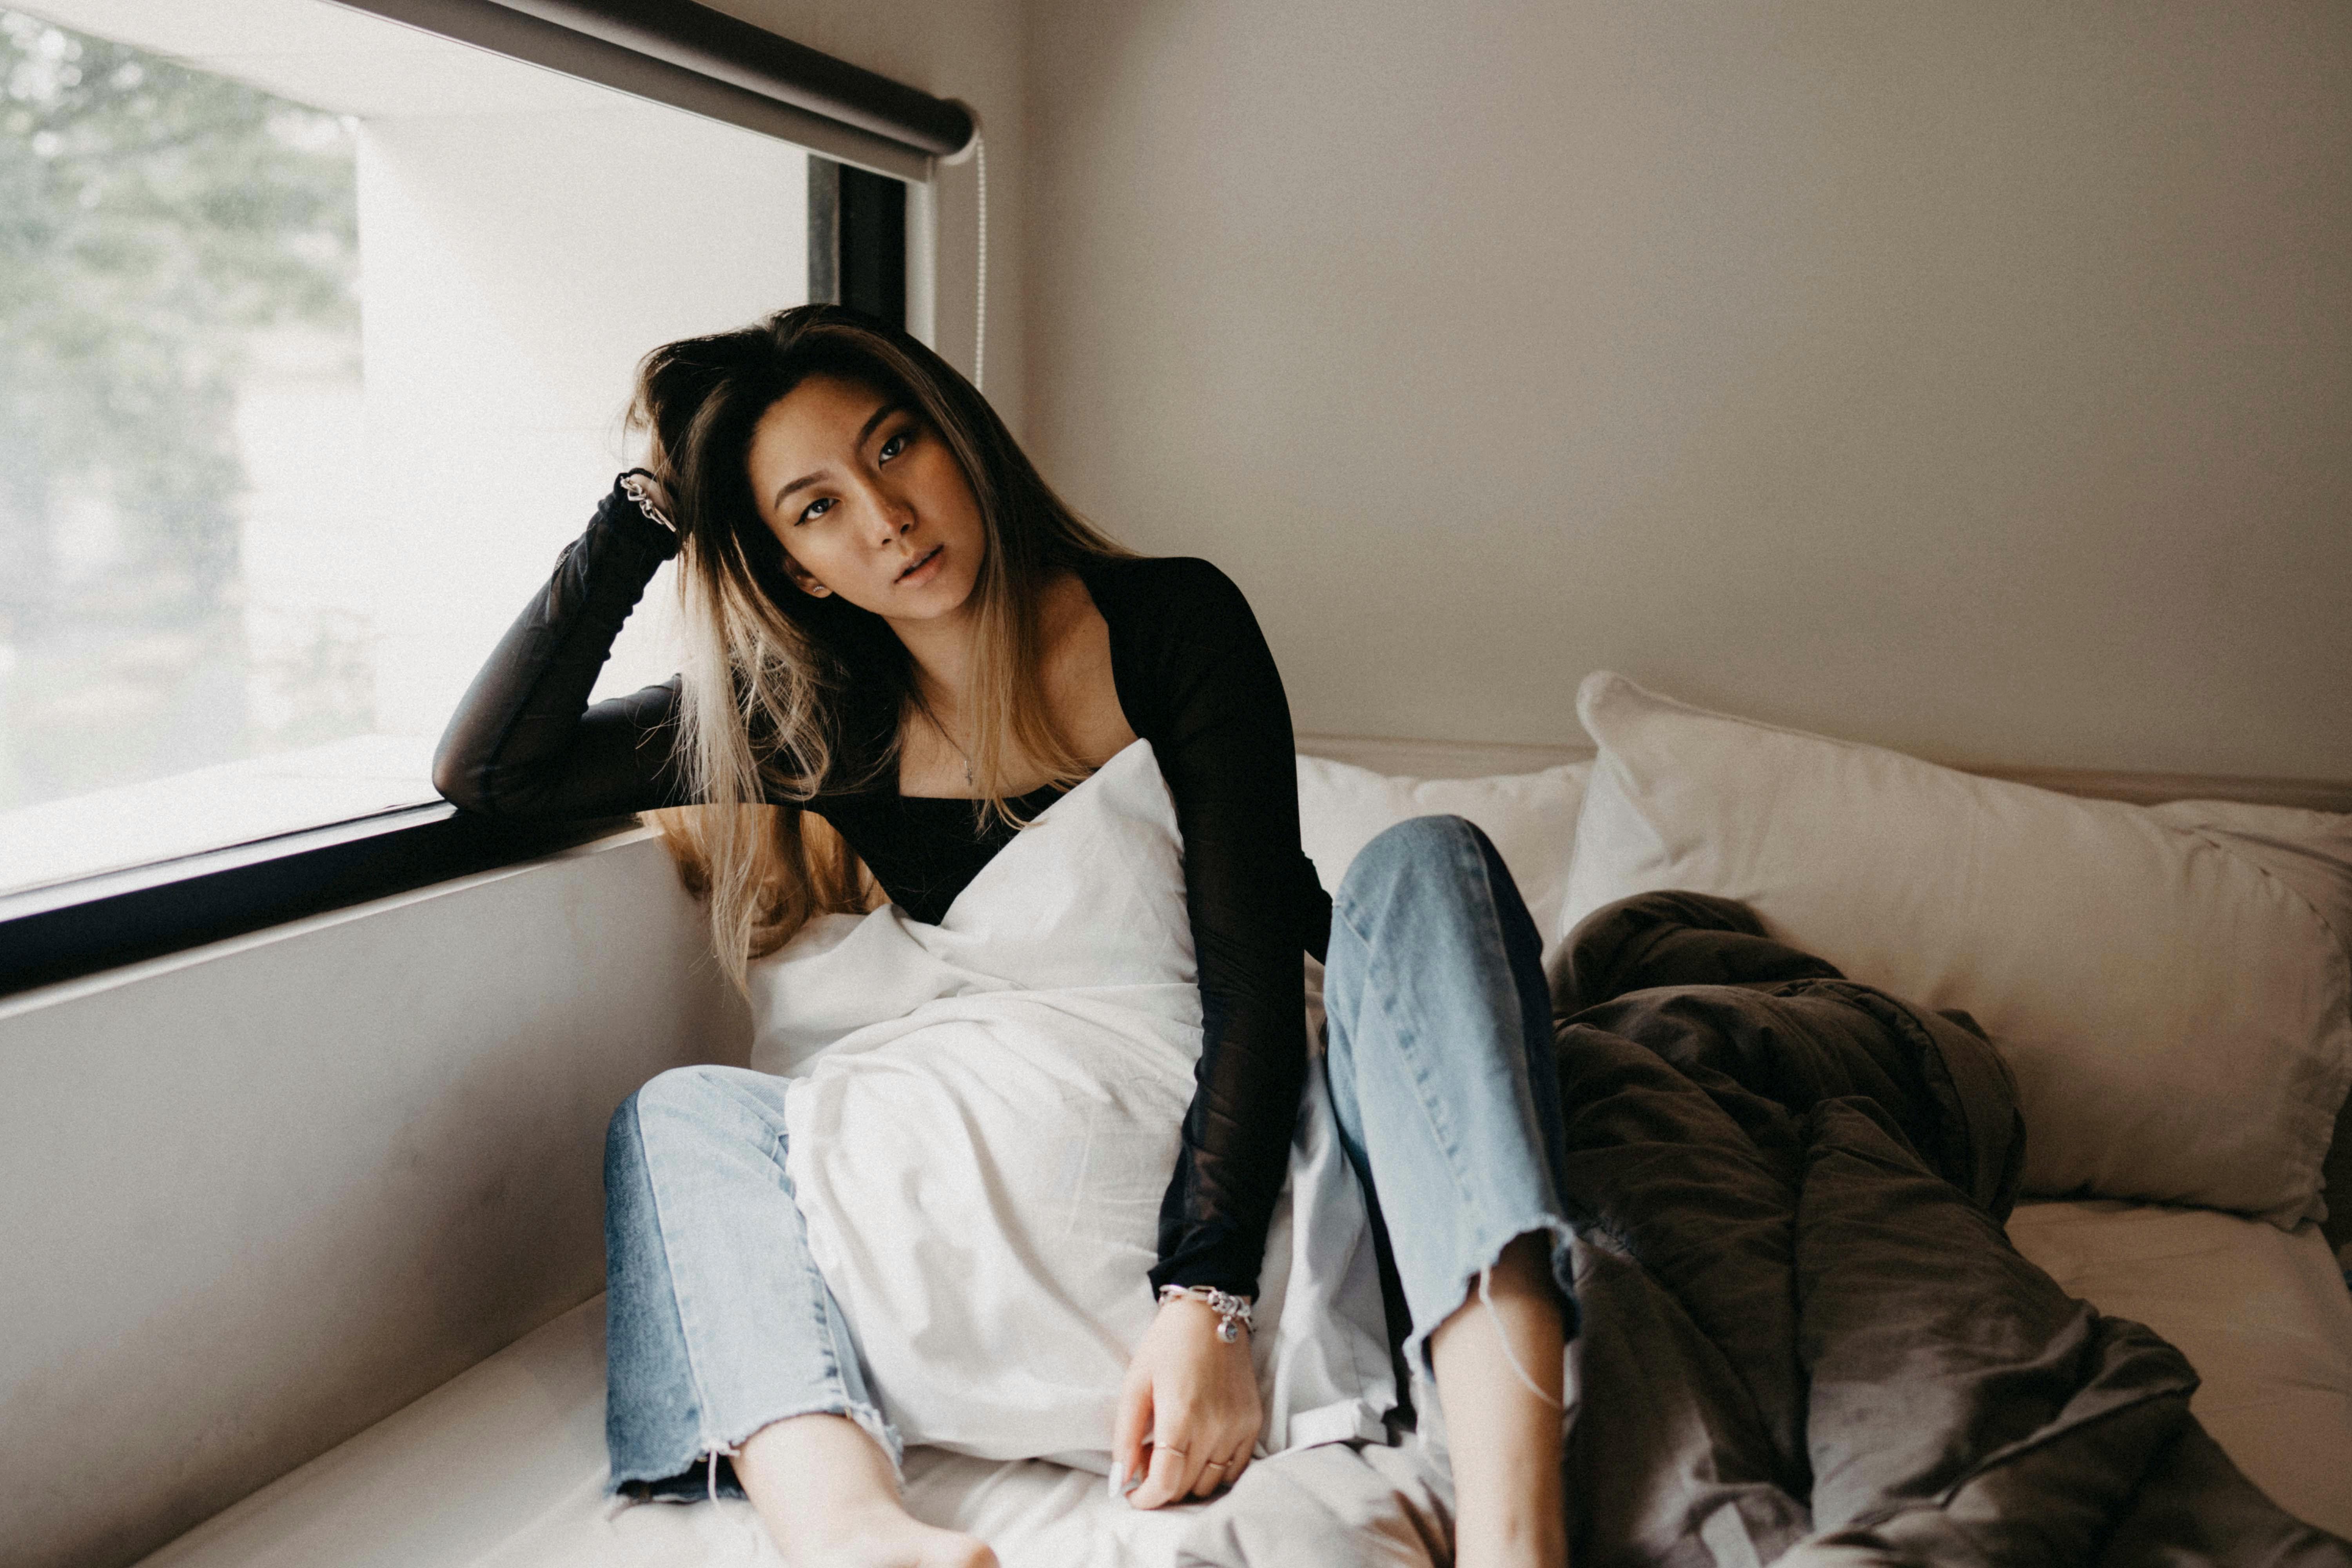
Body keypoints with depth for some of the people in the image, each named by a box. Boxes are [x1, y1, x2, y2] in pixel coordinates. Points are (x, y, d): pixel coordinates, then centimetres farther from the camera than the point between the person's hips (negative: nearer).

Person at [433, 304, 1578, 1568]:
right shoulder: (825, 723, 3)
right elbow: (486, 775, 3)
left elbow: (1251, 963, -17)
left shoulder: (1170, 624, -7)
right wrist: (641, 516, -5)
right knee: (682, 1110, -15)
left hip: (1251, 1151, -2)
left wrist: (1204, 1299, -29)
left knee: (1422, 864, -29)